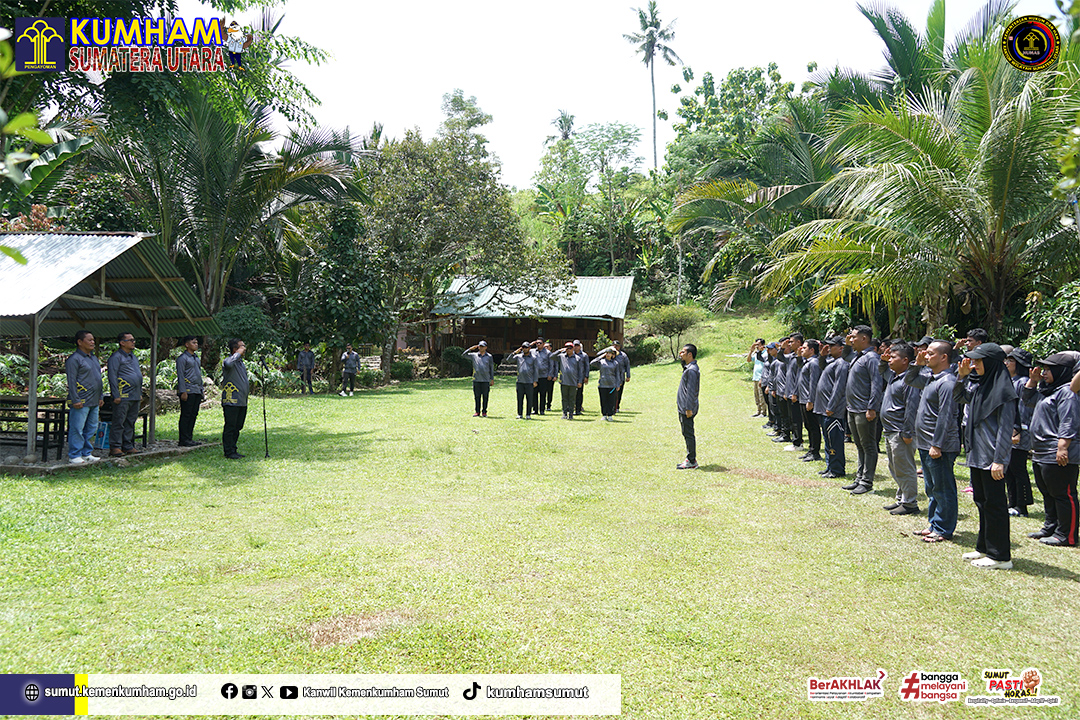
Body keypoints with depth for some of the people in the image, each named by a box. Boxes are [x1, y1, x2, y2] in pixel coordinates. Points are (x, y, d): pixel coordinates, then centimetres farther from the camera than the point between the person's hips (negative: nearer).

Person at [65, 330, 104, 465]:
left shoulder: (93, 358, 18)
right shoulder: (74, 359, -9)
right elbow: (71, 381, -13)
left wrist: (100, 397, 20)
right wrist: (75, 400, -17)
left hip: (94, 402, 9)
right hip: (81, 402, -9)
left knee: (91, 429, 11)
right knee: (77, 429, -5)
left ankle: (86, 454, 18)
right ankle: (74, 456, 1)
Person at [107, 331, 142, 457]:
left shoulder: (134, 357, 21)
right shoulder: (116, 357, -6)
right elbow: (112, 377, -11)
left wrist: (140, 393, 22)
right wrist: (116, 395, -16)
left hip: (135, 397, 8)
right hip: (123, 397, -8)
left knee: (130, 423, 10)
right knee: (119, 422, -5)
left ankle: (128, 446, 16)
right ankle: (115, 447, -1)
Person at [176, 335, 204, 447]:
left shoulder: (196, 358, 21)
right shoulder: (182, 358, -4)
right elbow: (180, 376, -10)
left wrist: (201, 391, 21)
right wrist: (183, 392, -16)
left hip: (197, 391, 8)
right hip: (188, 391, -8)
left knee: (193, 415, 8)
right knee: (186, 415, -6)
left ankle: (189, 438, 13)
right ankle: (183, 440, -3)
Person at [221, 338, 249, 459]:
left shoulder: (241, 362, 18)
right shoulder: (229, 360, -11)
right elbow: (229, 364, -38)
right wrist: (238, 353, -23)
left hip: (242, 402, 9)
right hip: (231, 402, -9)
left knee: (238, 427, 12)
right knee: (230, 427, -3)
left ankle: (233, 450, 20)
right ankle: (229, 452, 2)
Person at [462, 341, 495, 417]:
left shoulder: (489, 356, 8)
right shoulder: (474, 355, 9)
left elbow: (491, 368, 10)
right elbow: (463, 355, 8)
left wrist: (492, 379, 5)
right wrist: (470, 349, -2)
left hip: (486, 380, -1)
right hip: (476, 380, 1)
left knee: (485, 397, 0)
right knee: (477, 397, 2)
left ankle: (484, 412, 8)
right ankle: (477, 412, 9)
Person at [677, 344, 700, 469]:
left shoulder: (692, 370, -19)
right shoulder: (688, 367, 13)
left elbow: (691, 391, -22)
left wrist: (689, 408, -23)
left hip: (687, 409, -11)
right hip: (683, 408, 11)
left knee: (688, 434, -4)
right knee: (687, 434, 15)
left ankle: (692, 462, 2)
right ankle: (690, 459, 23)